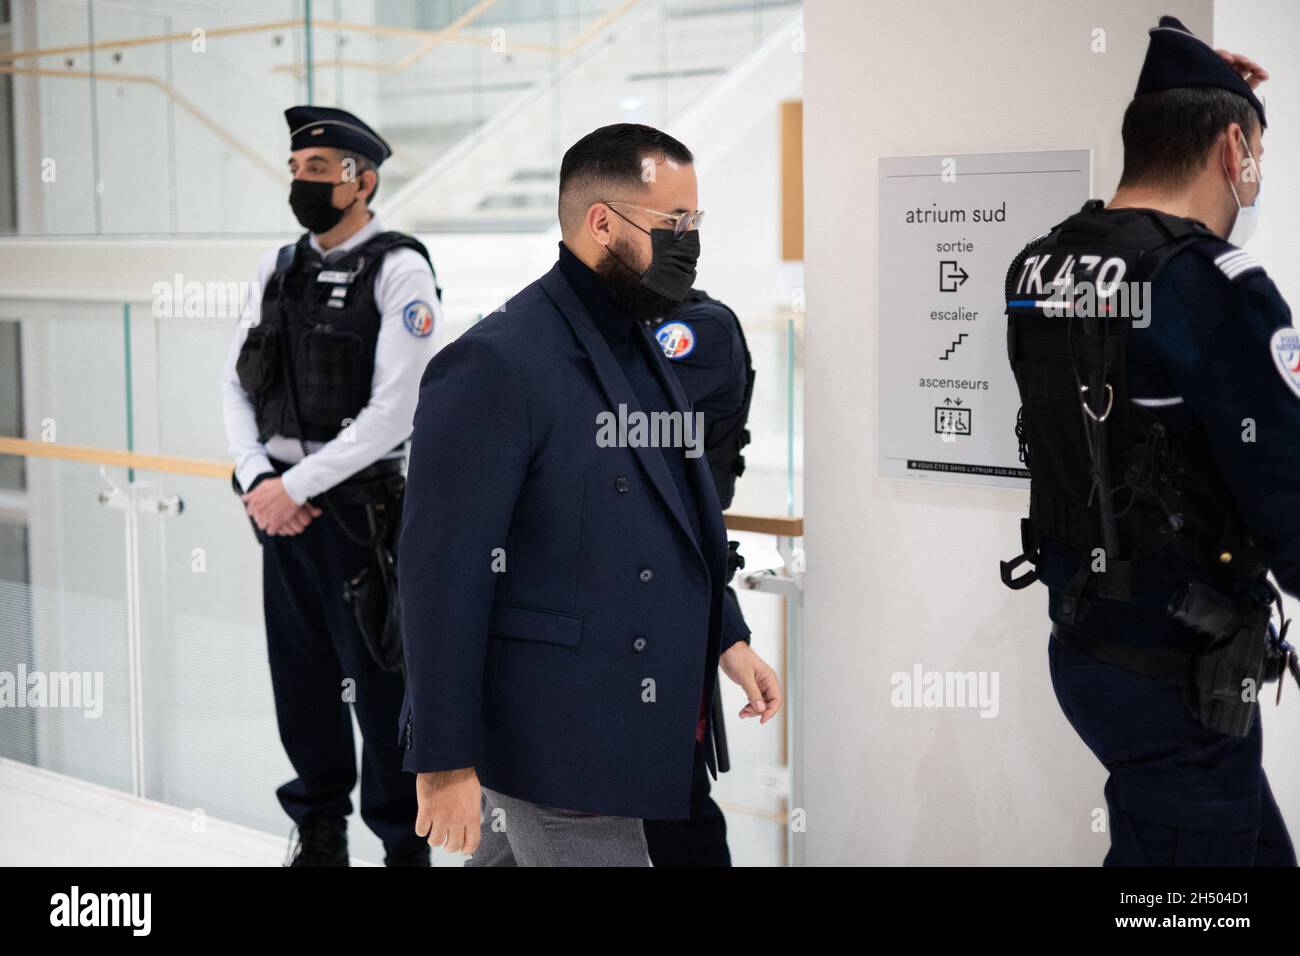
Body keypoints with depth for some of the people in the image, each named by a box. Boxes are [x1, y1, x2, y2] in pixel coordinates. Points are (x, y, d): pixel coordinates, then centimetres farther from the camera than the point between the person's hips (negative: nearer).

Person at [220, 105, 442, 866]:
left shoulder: (399, 272, -9)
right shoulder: (280, 269, 10)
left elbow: (395, 410, -16)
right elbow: (239, 384, 11)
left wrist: (297, 487, -14)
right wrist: (258, 480, -5)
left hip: (360, 504, -6)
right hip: (281, 504, 6)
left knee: (377, 678, 0)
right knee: (300, 675, 12)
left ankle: (404, 839, 14)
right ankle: (319, 832, 27)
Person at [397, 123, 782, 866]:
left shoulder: (642, 351, 11)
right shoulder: (494, 366, -18)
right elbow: (443, 575, -20)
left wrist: (724, 639, 12)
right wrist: (444, 763, -20)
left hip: (626, 720, 9)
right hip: (556, 744, -8)